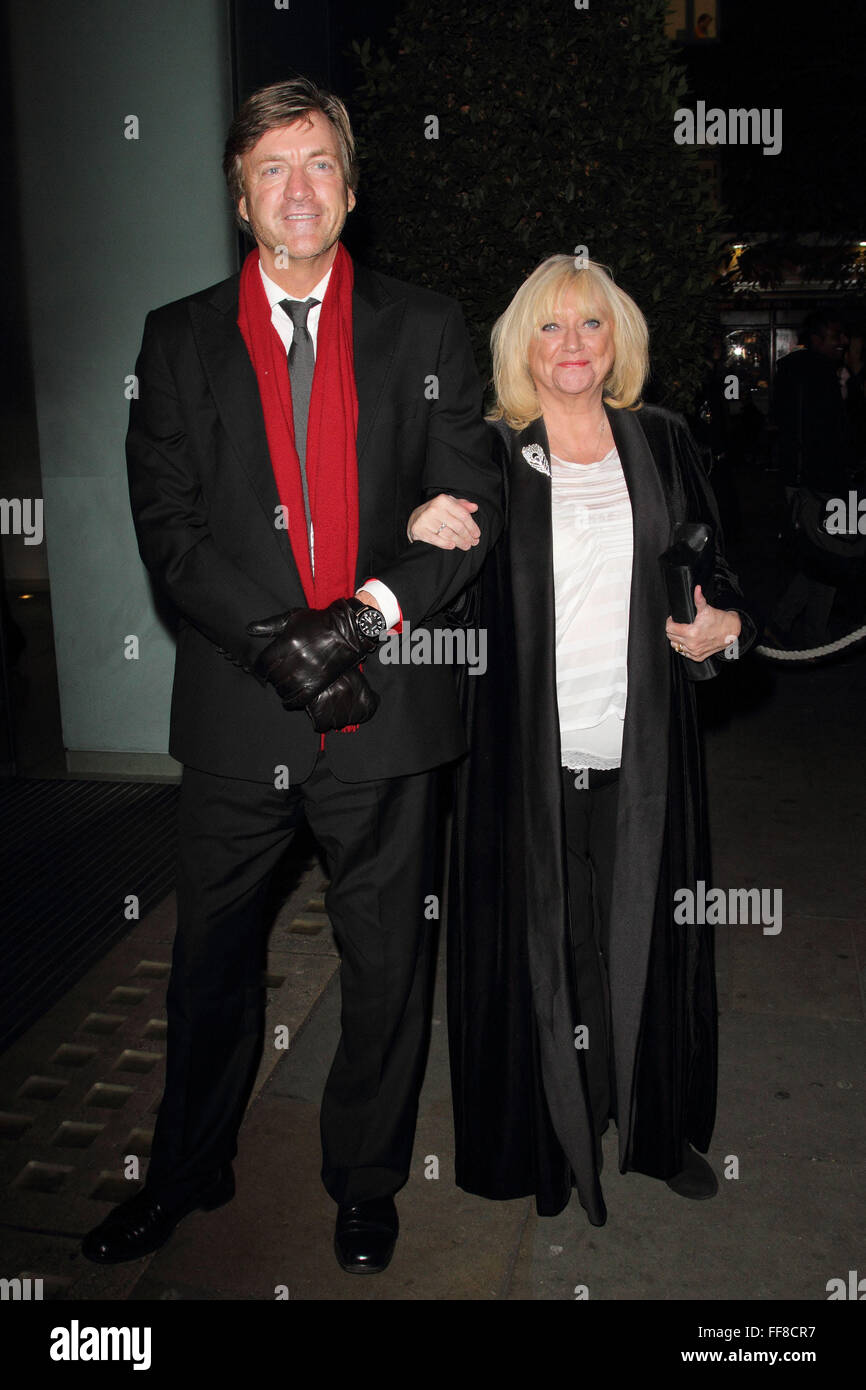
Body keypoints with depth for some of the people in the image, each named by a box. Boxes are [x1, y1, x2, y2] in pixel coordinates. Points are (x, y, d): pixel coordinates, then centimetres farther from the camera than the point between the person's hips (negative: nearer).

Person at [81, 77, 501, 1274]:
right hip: (237, 708, 1)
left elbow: (472, 510, 0)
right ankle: (186, 1172, 39)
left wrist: (369, 613, -14)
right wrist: (276, 641, -14)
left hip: (385, 705, 0)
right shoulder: (179, 338, 7)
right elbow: (166, 524, -1)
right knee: (212, 957, 15)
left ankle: (365, 1180, 35)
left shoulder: (425, 329, 6)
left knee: (386, 962, 12)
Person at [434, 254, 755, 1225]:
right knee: (537, 946, 7)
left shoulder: (661, 443, 8)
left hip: (639, 752, 2)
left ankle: (659, 1128, 34)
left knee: (644, 941, 13)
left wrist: (725, 623, -7)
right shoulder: (486, 456, 1)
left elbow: (716, 568, 14)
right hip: (526, 754, -2)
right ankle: (543, 1135, 28)